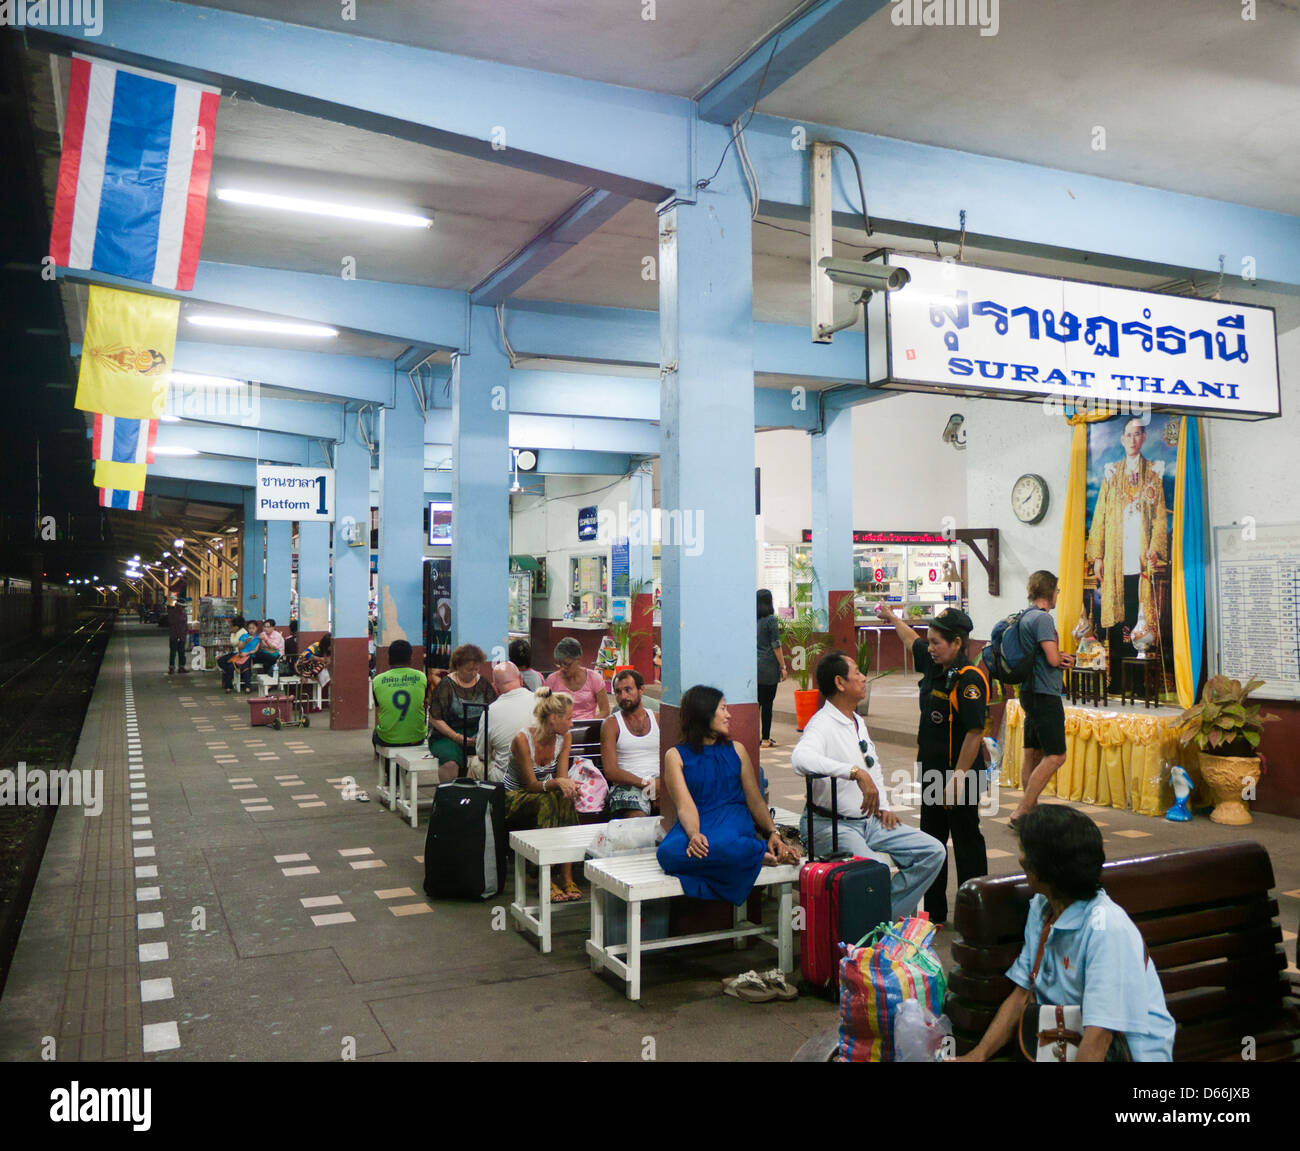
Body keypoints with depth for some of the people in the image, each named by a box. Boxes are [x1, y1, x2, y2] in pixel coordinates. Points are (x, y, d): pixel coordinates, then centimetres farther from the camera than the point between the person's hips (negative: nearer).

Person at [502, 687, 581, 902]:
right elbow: (532, 785, -23)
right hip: (513, 797, -5)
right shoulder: (522, 739, -24)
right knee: (547, 800, -36)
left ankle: (567, 877, -31)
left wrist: (568, 785, -34)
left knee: (566, 799, -30)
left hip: (545, 795, 5)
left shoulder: (564, 738, -6)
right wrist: (556, 783, -41)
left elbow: (561, 777, -10)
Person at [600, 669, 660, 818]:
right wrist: (646, 783, -15)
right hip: (627, 786, -2)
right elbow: (610, 771, -3)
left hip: (659, 782, 3)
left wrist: (662, 783, -13)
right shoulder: (611, 724, 7)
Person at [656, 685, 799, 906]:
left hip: (733, 818, 0)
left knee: (722, 843, -39)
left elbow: (755, 801, 13)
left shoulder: (736, 750, 16)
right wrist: (694, 834, -27)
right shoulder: (676, 756, 6)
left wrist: (773, 832, -5)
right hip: (698, 823, 1)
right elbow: (685, 806, -6)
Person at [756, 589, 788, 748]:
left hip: (753, 666, 5)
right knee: (767, 703, 1)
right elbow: (776, 646, -9)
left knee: (756, 702, 10)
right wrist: (783, 666, -4)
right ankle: (766, 738, 4)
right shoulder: (770, 620, -10)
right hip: (768, 667, -5)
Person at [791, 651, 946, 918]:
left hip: (869, 821, 9)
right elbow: (800, 758, -37)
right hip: (830, 825, -9)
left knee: (934, 851, -2)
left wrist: (883, 807, 12)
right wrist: (856, 773, -41)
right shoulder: (822, 724, -15)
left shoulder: (859, 722, 15)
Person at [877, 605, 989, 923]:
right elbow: (913, 641, 27)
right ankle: (934, 912, 27)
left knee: (966, 840, 2)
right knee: (931, 838, 15)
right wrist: (891, 618, 39)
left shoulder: (969, 679, -21)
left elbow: (974, 733, -23)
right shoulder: (934, 664, 4)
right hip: (933, 772, 9)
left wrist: (958, 779, -23)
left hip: (961, 776, -9)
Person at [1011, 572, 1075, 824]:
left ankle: (1030, 809, 19)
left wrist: (1061, 659, 4)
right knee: (1055, 756, -8)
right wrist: (1064, 659, 2)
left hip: (1030, 692, 10)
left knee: (1033, 754, 13)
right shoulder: (1042, 618, -15)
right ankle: (1021, 812, -11)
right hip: (1044, 694, -10)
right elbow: (1053, 659, -22)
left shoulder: (1025, 617, 14)